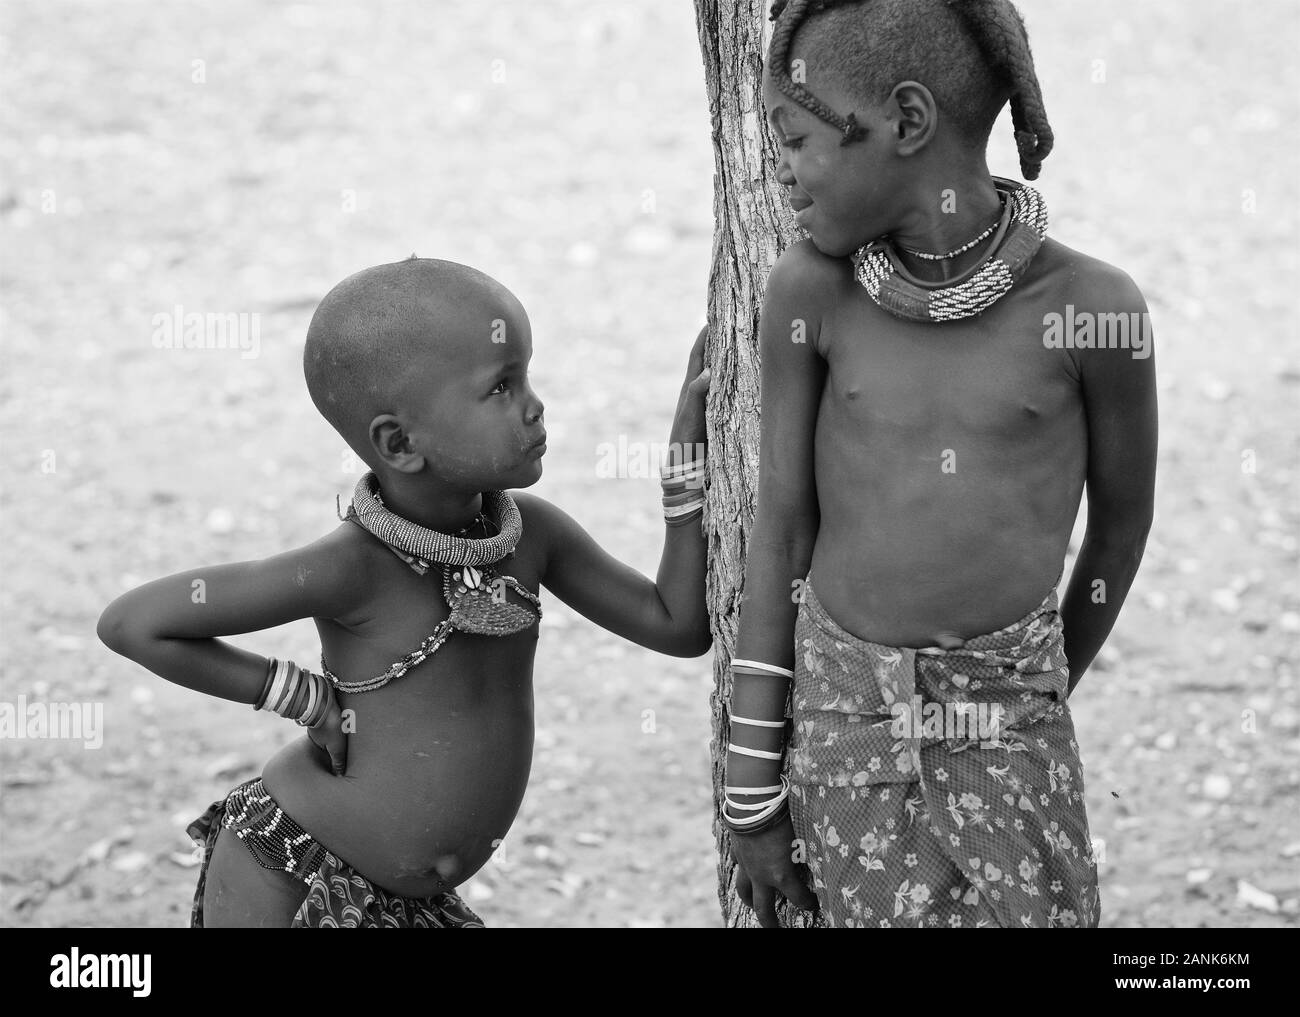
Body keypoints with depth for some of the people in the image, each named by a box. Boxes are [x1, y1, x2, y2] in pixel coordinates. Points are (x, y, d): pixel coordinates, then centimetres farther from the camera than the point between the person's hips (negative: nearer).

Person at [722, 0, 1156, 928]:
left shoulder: (1091, 308, -10)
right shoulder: (812, 291, -7)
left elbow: (1123, 520, 5)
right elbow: (781, 530, -1)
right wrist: (752, 786, 1)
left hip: (1011, 737, 0)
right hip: (846, 719, 0)